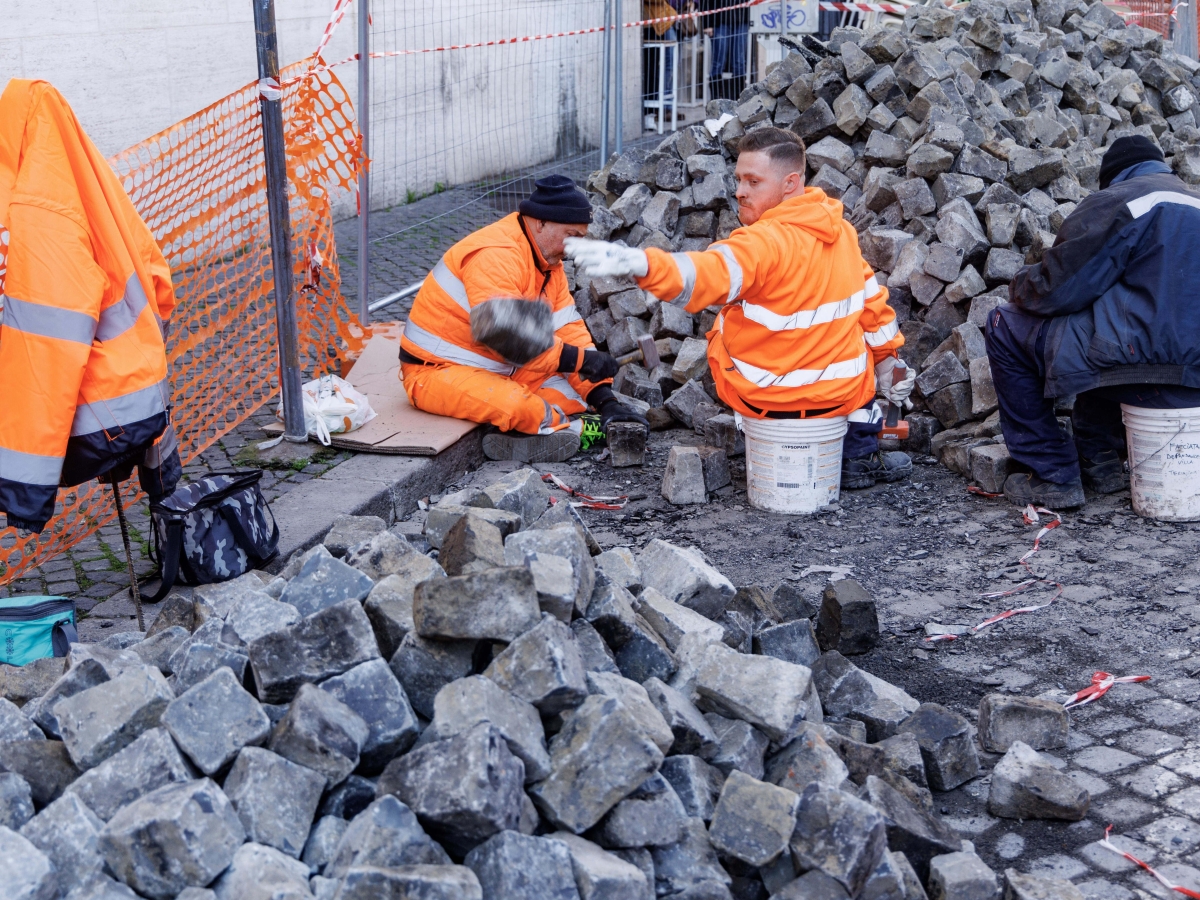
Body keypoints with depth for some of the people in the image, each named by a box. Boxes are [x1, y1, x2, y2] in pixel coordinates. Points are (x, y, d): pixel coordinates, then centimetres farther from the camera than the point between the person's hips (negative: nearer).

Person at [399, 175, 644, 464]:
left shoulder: (548, 262, 7)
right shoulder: (496, 255, -23)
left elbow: (569, 331, 2)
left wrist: (607, 401, -9)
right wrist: (582, 359, -27)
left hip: (503, 371, 10)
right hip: (438, 371, -10)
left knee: (575, 388, -4)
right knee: (513, 404, -36)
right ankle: (578, 428, -13)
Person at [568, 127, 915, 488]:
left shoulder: (765, 242, -27)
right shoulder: (842, 231, -4)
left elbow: (711, 275, -44)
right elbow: (870, 299, 8)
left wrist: (639, 263, -60)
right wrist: (888, 360, 23)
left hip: (764, 397, -4)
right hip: (844, 393, 5)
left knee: (722, 330, 27)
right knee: (863, 350, 38)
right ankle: (859, 455, 32)